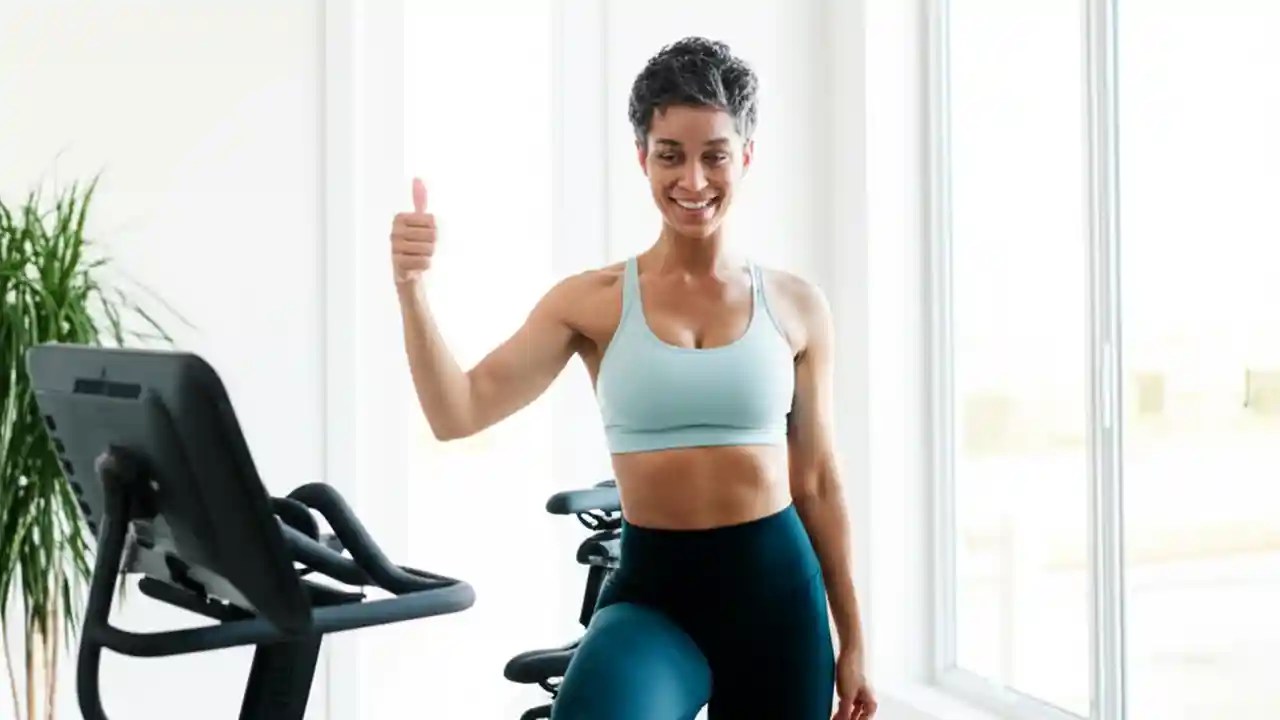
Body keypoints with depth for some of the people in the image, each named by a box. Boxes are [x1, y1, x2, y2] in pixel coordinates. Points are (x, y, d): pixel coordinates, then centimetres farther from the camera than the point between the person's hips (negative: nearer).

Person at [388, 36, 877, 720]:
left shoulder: (796, 305, 3)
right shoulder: (591, 302, 0)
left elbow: (818, 483, 8)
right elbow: (458, 413, -8)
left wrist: (851, 640, 11)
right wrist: (411, 289, -24)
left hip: (776, 587, 2)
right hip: (652, 588, -2)